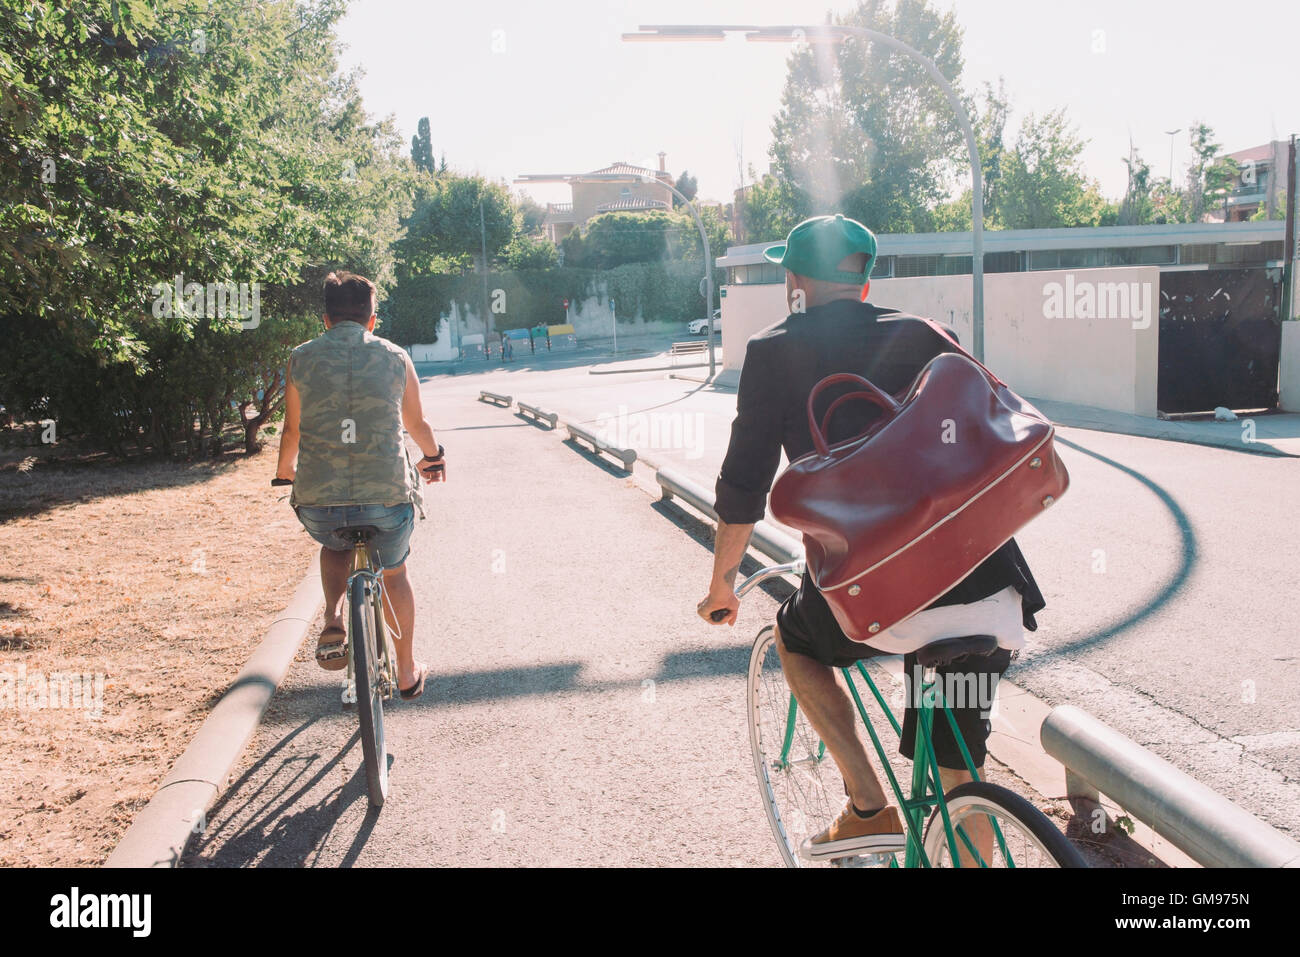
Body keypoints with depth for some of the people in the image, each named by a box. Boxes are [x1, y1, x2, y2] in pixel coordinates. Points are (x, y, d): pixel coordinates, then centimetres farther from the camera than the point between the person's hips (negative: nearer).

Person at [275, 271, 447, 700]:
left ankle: (333, 621, 11)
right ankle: (407, 672, 37)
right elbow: (416, 423, 21)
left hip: (317, 503, 0)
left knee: (335, 545, 35)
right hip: (388, 499, 0)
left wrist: (285, 468, 40)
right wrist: (434, 456, 43)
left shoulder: (301, 358, 6)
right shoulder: (395, 358, 6)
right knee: (394, 576, 26)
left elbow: (292, 430, 18)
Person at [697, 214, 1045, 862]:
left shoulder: (775, 351, 7)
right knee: (959, 778, 21)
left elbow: (744, 484, 7)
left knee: (793, 639, 30)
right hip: (987, 591, 4)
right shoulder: (923, 335, 17)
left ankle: (870, 809, 20)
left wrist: (722, 584, 23)